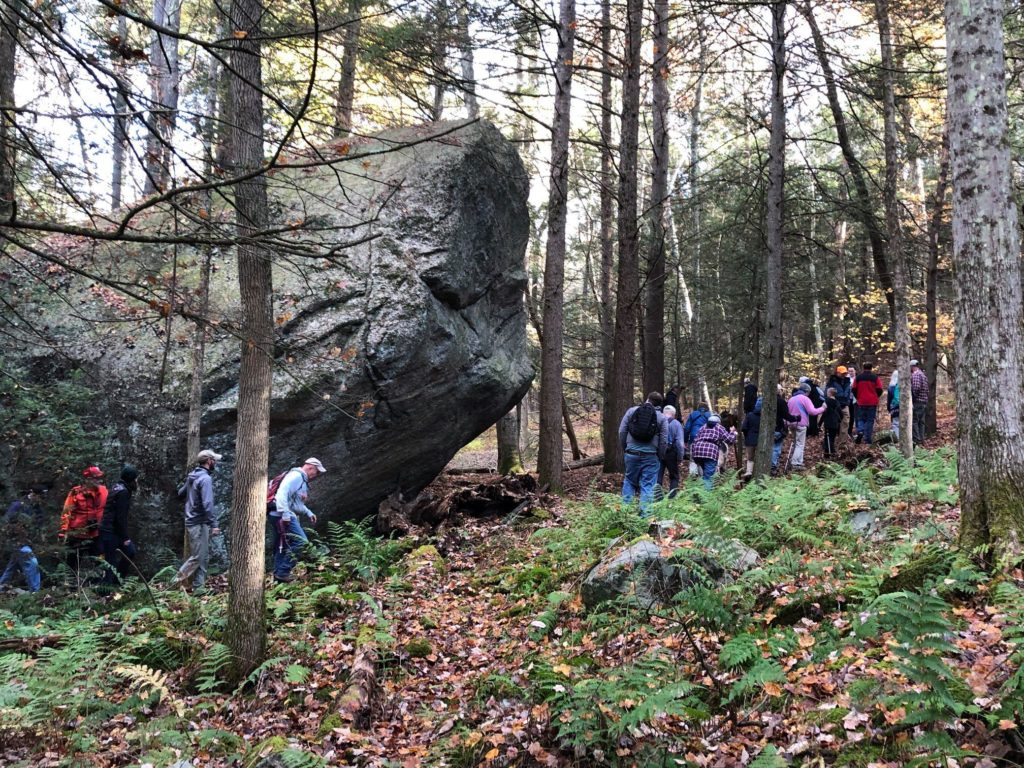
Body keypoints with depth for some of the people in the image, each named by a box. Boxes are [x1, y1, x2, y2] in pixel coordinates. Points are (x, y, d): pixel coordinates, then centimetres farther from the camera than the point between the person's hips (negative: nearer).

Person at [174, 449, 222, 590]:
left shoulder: (192, 476, 12)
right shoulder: (205, 478, -16)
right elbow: (208, 504, -24)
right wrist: (214, 524, -23)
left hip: (191, 521, 10)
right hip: (199, 523, -10)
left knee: (203, 557, 12)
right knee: (197, 557, -5)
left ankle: (198, 587, 13)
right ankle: (177, 581, -2)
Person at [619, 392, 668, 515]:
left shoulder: (631, 411, 3)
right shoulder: (662, 418, 0)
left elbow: (622, 431, 2)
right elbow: (663, 441, -3)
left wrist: (624, 448, 13)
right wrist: (660, 457, 9)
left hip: (631, 453, 2)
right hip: (650, 455, -1)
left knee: (629, 481, 15)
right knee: (648, 485, 4)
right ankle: (644, 513, 1)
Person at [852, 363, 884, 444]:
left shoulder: (858, 377, 1)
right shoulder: (875, 377, -4)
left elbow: (854, 389, 2)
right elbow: (879, 390, -3)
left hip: (861, 402, 1)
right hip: (872, 402, -1)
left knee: (861, 418, 14)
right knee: (870, 420, 4)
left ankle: (860, 431, -13)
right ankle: (867, 438, 0)